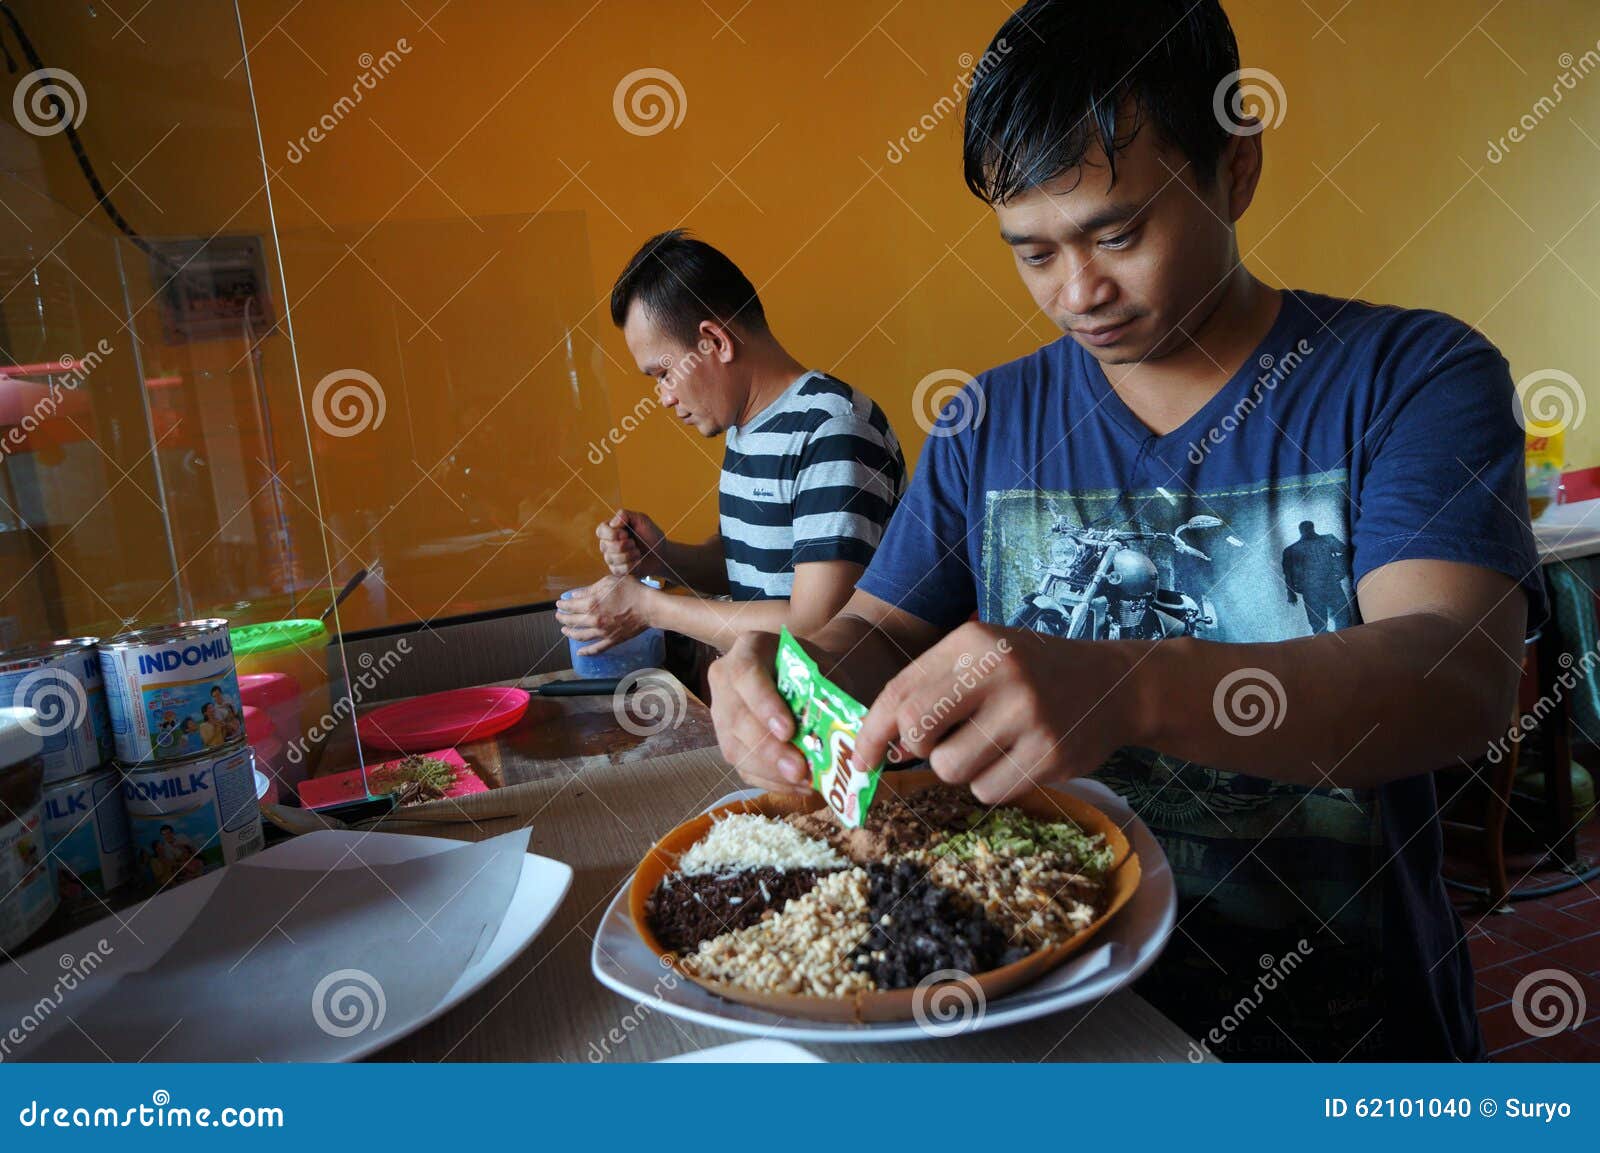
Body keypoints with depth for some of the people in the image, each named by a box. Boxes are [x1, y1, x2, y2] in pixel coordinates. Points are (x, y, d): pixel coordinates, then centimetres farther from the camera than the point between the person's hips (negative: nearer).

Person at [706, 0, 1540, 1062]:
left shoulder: (1416, 376, -6)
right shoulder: (989, 425, 6)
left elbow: (1459, 677, -20)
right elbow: (878, 630, 8)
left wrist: (1122, 691, -39)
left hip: (1347, 1023, -1)